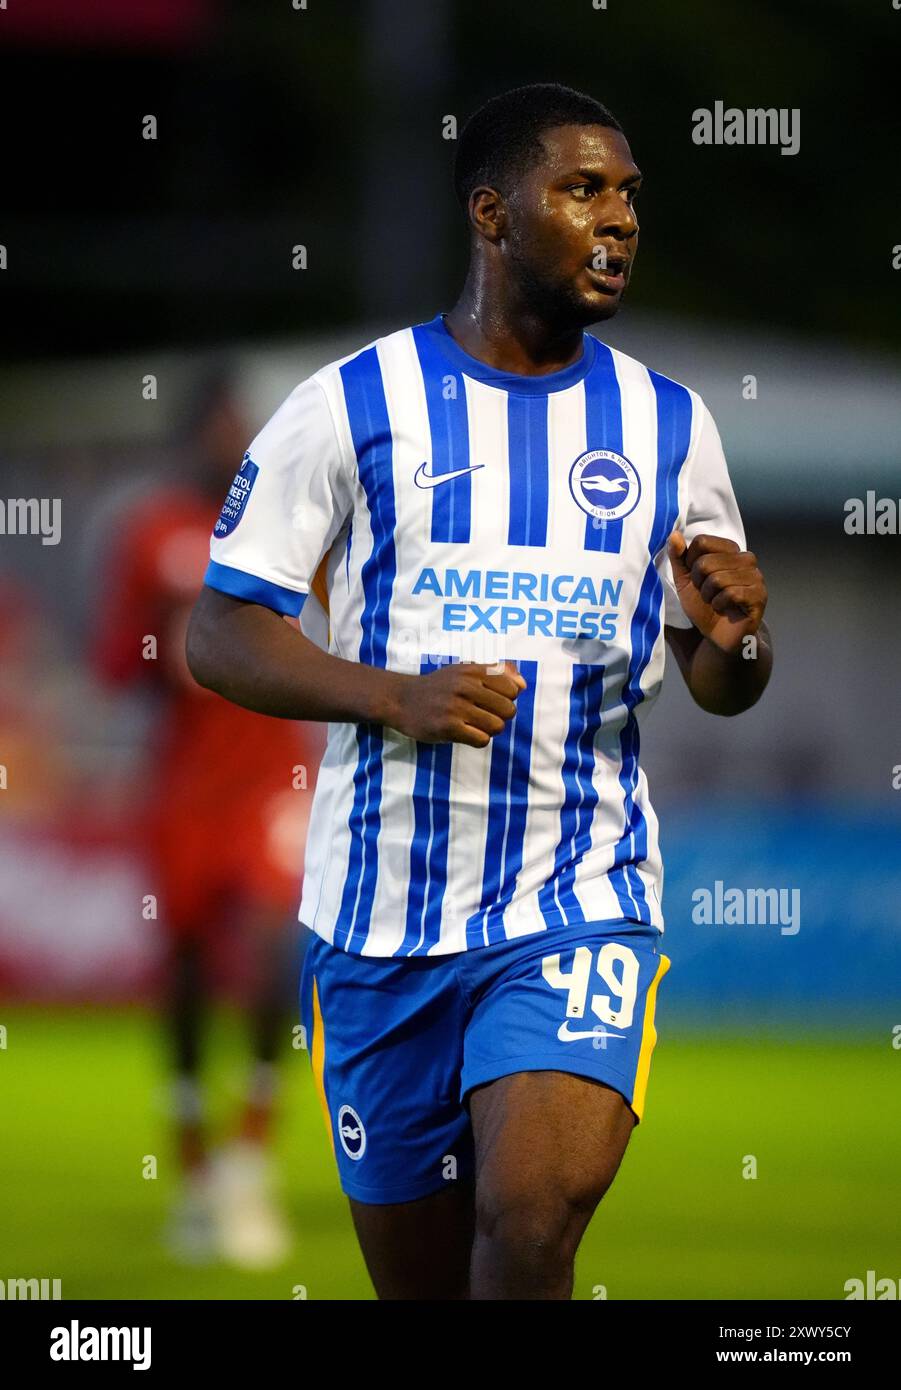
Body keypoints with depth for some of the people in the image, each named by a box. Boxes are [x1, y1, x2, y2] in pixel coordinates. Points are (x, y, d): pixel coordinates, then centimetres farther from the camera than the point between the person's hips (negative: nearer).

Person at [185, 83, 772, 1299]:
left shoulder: (667, 424, 6)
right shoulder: (350, 408, -2)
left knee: (533, 1223, -24)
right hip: (384, 912, 0)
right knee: (419, 1277, 9)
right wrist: (396, 697, -18)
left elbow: (720, 692, 12)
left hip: (578, 901, 0)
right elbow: (219, 637, -3)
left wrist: (735, 640, -12)